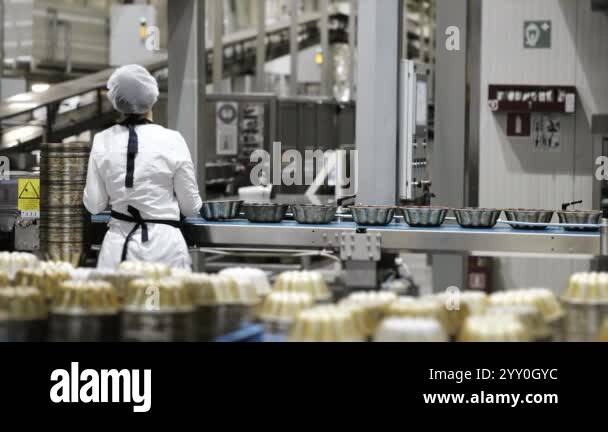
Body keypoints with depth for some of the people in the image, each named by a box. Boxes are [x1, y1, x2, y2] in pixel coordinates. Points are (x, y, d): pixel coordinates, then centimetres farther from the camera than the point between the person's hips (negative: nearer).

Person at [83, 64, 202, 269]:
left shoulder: (102, 142, -1)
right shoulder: (171, 141, -7)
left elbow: (94, 205, 5)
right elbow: (191, 207, 0)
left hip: (118, 244, 3)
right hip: (163, 243, -3)